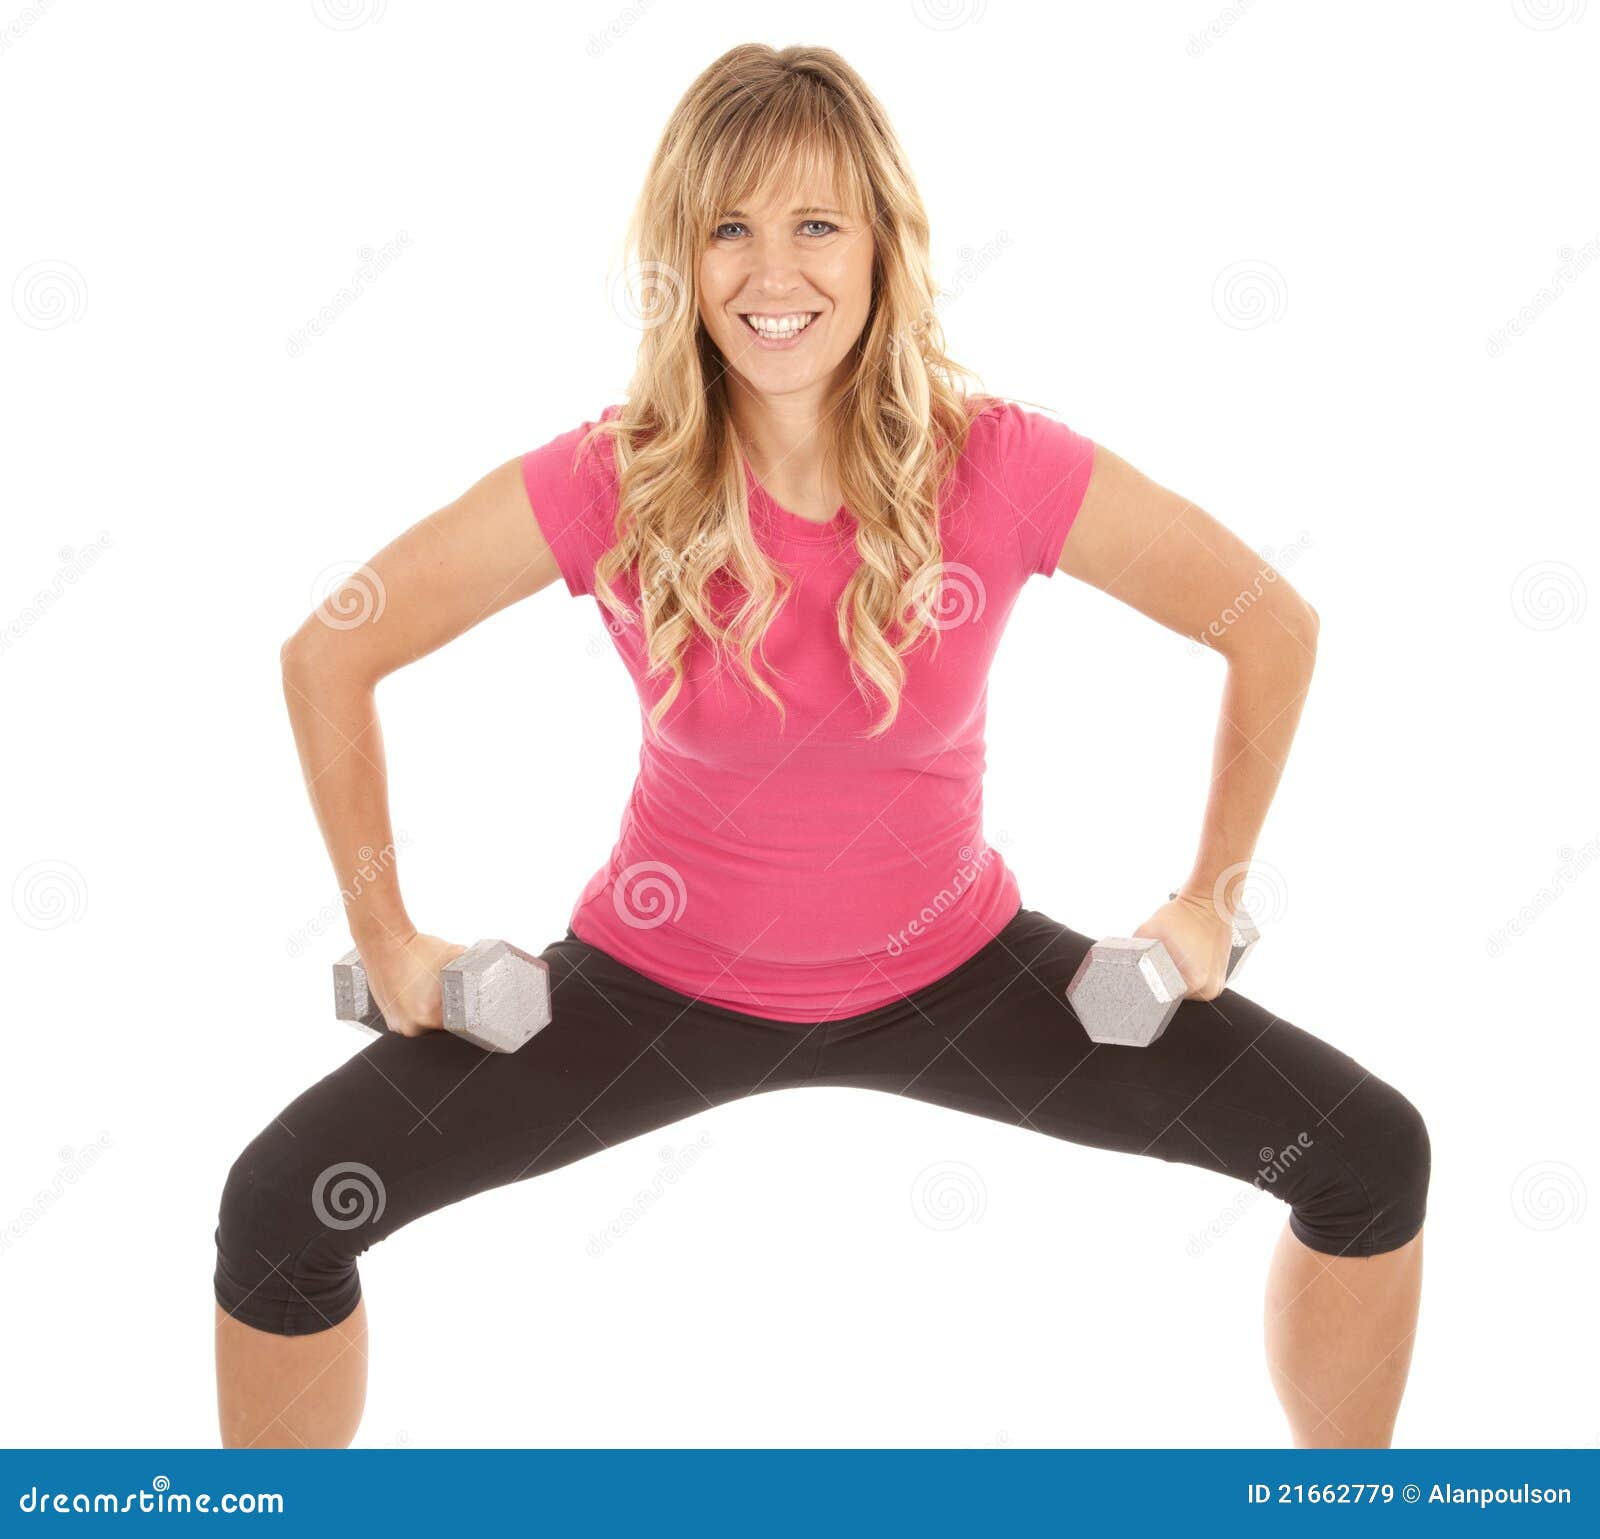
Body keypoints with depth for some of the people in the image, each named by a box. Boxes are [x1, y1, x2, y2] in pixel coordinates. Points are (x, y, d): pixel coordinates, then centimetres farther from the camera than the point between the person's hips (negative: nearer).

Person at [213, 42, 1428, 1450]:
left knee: (1372, 1158, -5)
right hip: (668, 979, 0)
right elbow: (329, 653, -9)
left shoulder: (1001, 468, -19)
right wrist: (387, 937, -7)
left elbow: (1274, 627, -7)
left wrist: (1211, 899, -3)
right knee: (280, 1211, -14)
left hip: (954, 966, 1)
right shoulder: (612, 483, -19)